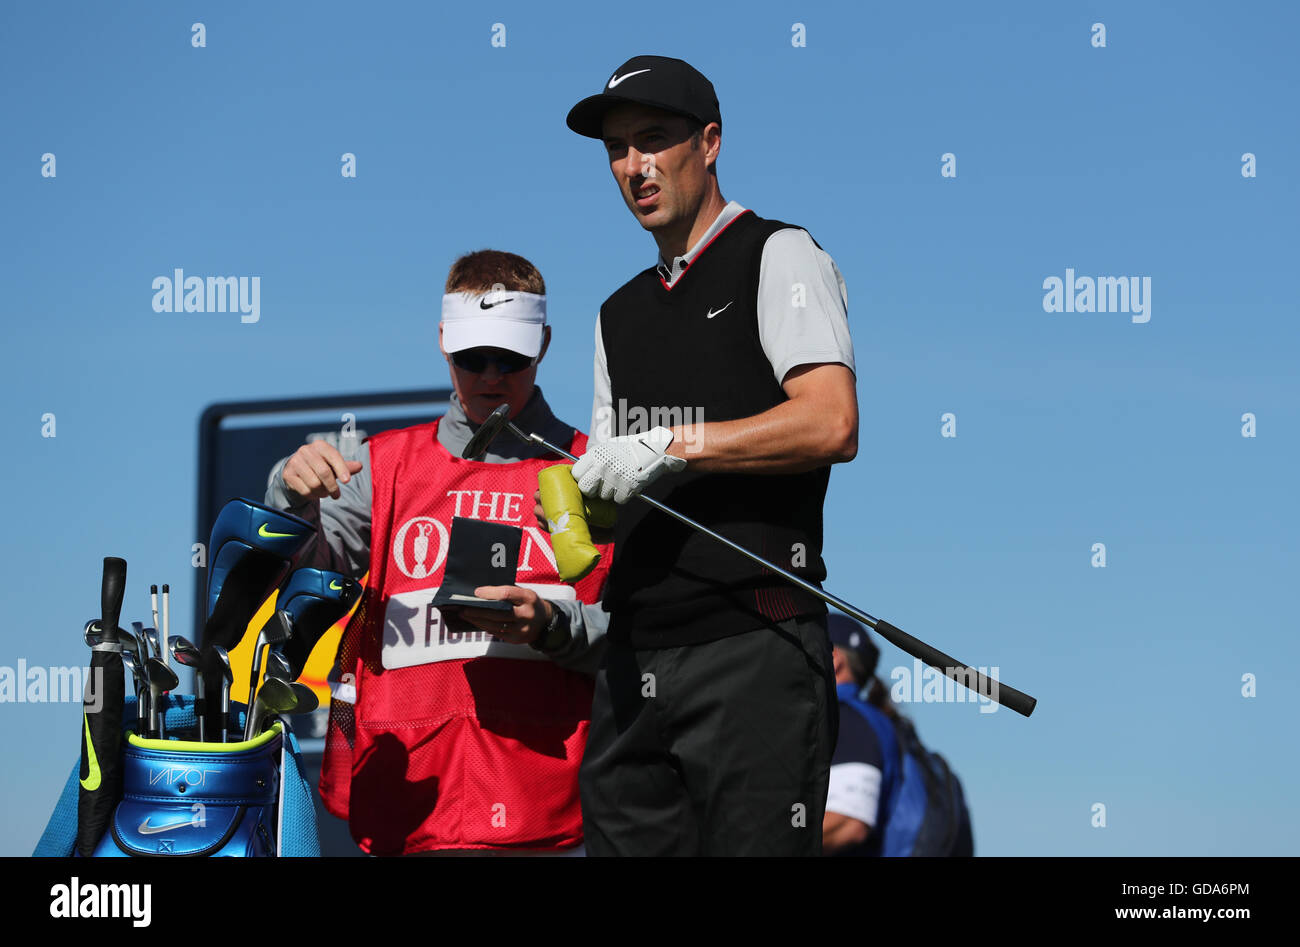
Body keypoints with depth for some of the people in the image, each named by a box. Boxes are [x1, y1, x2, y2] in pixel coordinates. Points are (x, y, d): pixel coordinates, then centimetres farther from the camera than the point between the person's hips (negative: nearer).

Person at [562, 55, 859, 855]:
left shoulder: (780, 258, 2)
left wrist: (673, 445, -15)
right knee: (622, 839, 3)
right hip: (636, 651, 7)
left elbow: (832, 424, -14)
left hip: (752, 642, -7)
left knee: (750, 844, -11)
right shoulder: (620, 314, 24)